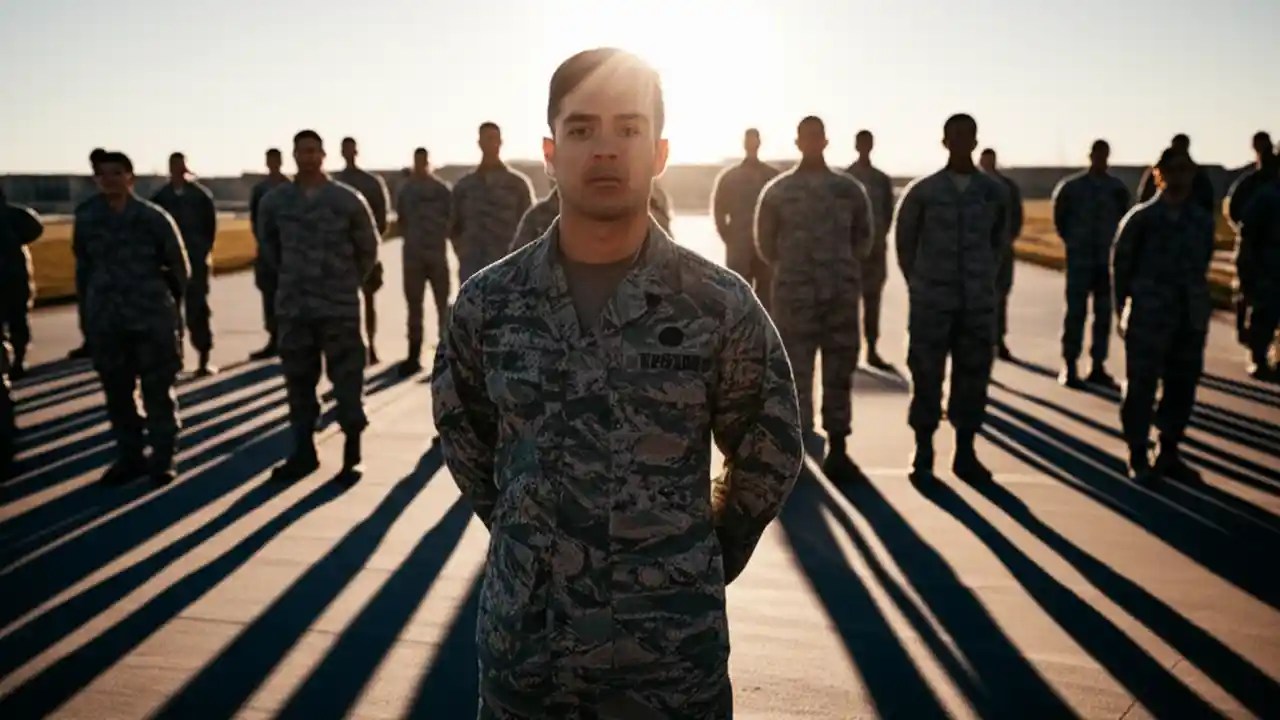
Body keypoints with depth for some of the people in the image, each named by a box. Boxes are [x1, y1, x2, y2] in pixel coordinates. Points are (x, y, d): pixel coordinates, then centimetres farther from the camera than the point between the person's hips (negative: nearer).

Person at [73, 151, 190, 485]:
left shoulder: (154, 217, -5)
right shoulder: (86, 218, 3)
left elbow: (179, 266, 3)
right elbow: (83, 267, 8)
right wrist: (86, 311, 9)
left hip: (153, 317, -3)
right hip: (105, 319, 3)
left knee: (158, 390, 4)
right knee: (117, 392, 10)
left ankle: (163, 460, 13)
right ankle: (129, 457, 22)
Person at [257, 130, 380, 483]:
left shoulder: (348, 199, -5)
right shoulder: (274, 201, 2)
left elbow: (368, 247, 6)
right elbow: (268, 244, 19)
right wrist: (286, 278, 17)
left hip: (340, 306, -3)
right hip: (292, 307, 3)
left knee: (347, 380, -2)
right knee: (298, 381, 11)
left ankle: (352, 456, 7)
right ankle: (303, 452, 23)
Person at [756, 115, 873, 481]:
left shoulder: (850, 189, 6)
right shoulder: (777, 190, 1)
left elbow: (863, 238, 16)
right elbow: (765, 241, 9)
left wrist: (844, 271, 11)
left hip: (841, 295, 2)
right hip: (793, 296, -2)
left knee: (839, 375, 6)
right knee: (796, 375, -1)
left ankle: (837, 450, 15)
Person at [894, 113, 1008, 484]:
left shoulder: (995, 192, 4)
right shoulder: (922, 191, -3)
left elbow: (998, 239, 17)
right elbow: (904, 239, 8)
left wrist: (984, 280, 13)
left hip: (978, 302, 2)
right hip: (932, 301, -2)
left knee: (973, 376, 5)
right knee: (927, 377, 0)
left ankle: (965, 453, 16)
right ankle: (922, 454, 9)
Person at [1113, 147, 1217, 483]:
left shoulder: (1203, 220, 7)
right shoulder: (1141, 218, -5)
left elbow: (1202, 264, 13)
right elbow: (1122, 265, -1)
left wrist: (1196, 300, 6)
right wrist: (1124, 311, 0)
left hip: (1191, 319, 4)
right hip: (1148, 318, -4)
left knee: (1182, 387, 10)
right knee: (1141, 386, 0)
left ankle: (1168, 453, 24)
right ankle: (1138, 457, 12)